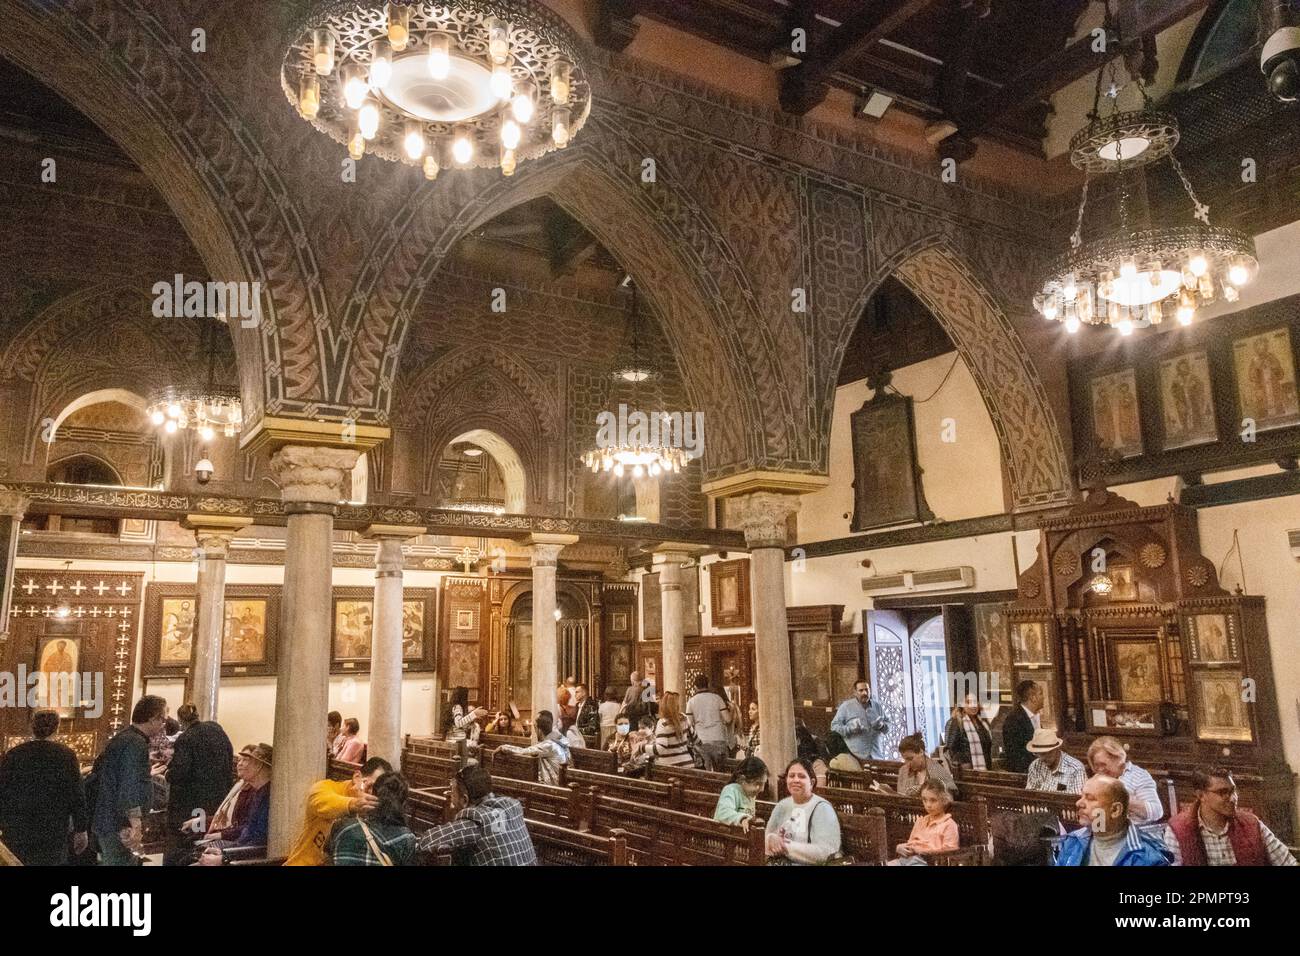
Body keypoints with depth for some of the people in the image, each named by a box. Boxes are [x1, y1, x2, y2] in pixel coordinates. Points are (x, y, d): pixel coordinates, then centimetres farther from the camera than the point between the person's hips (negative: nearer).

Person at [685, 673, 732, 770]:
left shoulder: (691, 702, 3)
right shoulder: (717, 698, 4)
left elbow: (690, 724, 2)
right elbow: (727, 719, 1)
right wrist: (729, 710, 21)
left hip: (701, 742, -1)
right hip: (718, 740, 1)